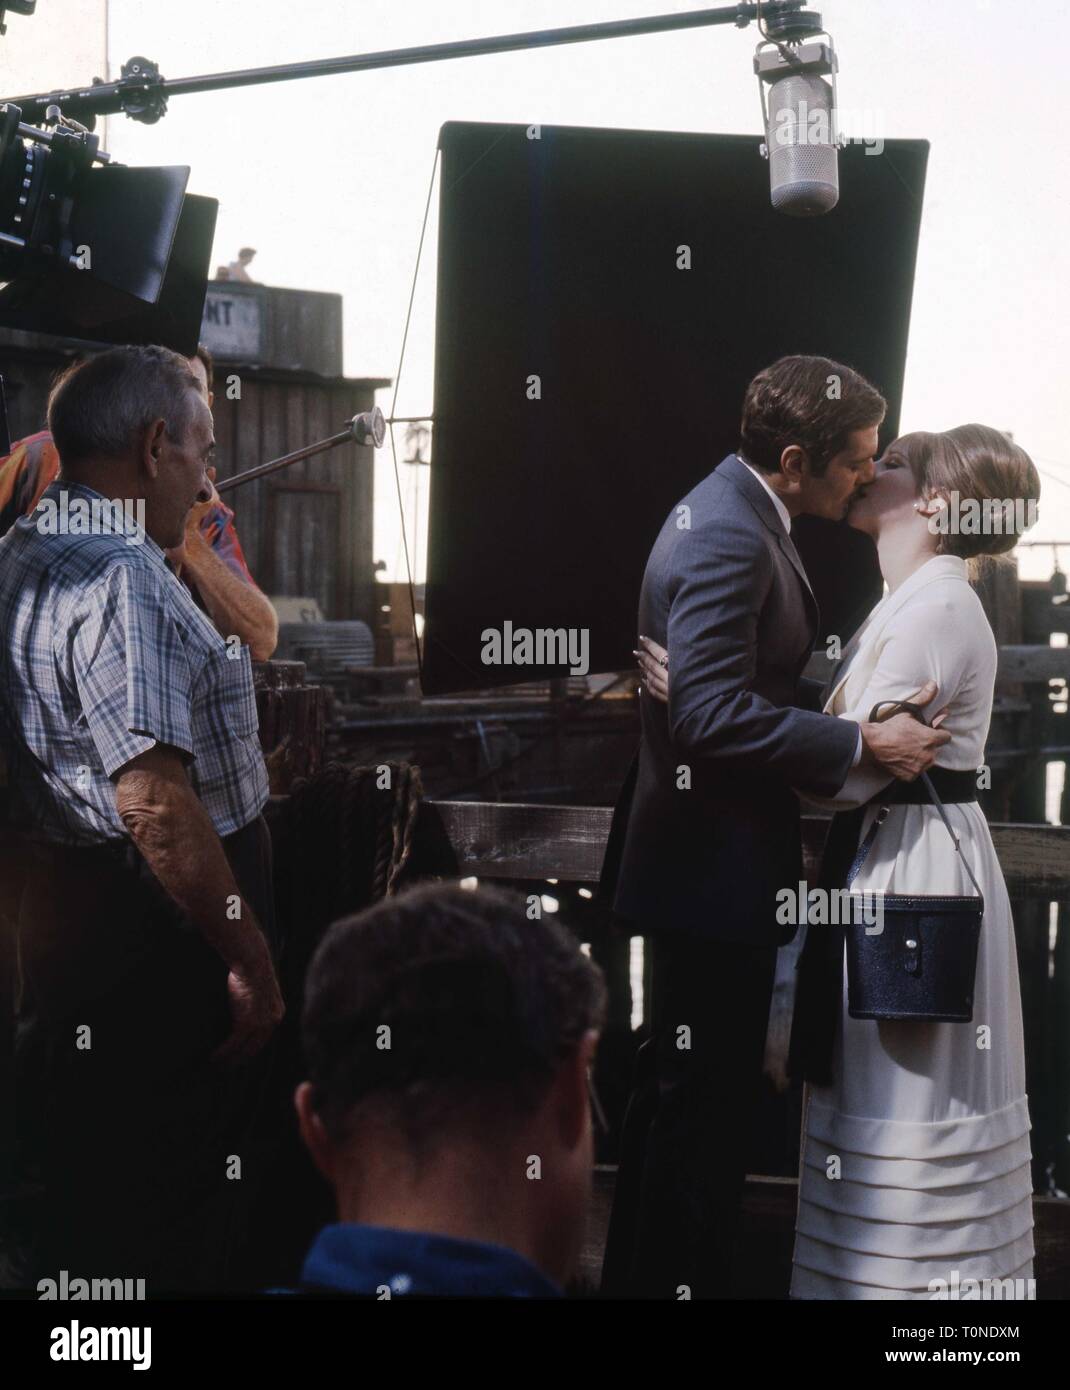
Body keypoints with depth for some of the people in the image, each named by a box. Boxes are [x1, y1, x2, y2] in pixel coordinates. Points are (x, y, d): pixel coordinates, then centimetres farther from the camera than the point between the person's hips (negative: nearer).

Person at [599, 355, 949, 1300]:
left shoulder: (734, 515, 11)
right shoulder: (728, 539, -23)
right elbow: (714, 713, -29)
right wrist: (860, 745, -23)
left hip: (706, 858, 11)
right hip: (718, 866, -11)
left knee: (678, 1085, 21)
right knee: (706, 1099, -2)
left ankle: (638, 1273, 34)